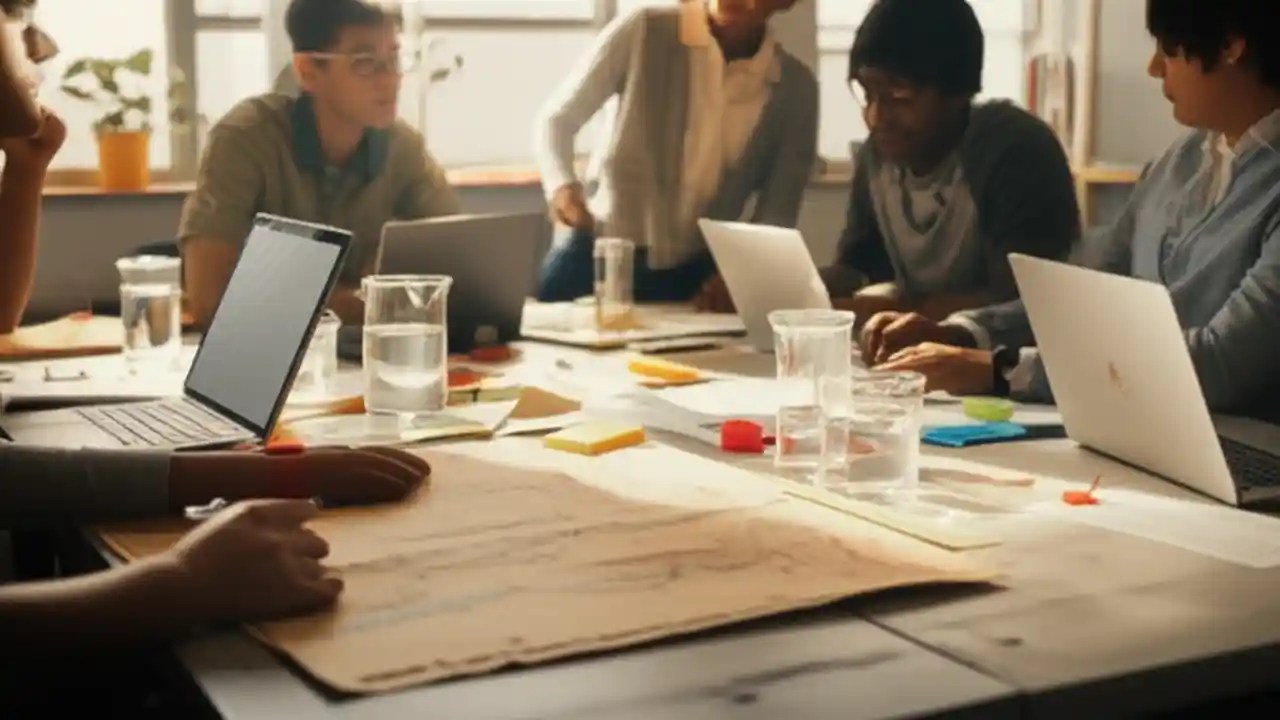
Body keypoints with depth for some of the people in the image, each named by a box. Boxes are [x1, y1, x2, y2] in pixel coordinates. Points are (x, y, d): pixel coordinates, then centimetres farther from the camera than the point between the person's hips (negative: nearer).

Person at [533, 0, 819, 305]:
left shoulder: (797, 88, -1)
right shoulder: (643, 31, -7)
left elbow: (778, 210, 3)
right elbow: (558, 118, 0)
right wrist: (562, 185, -21)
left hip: (697, 277, 2)